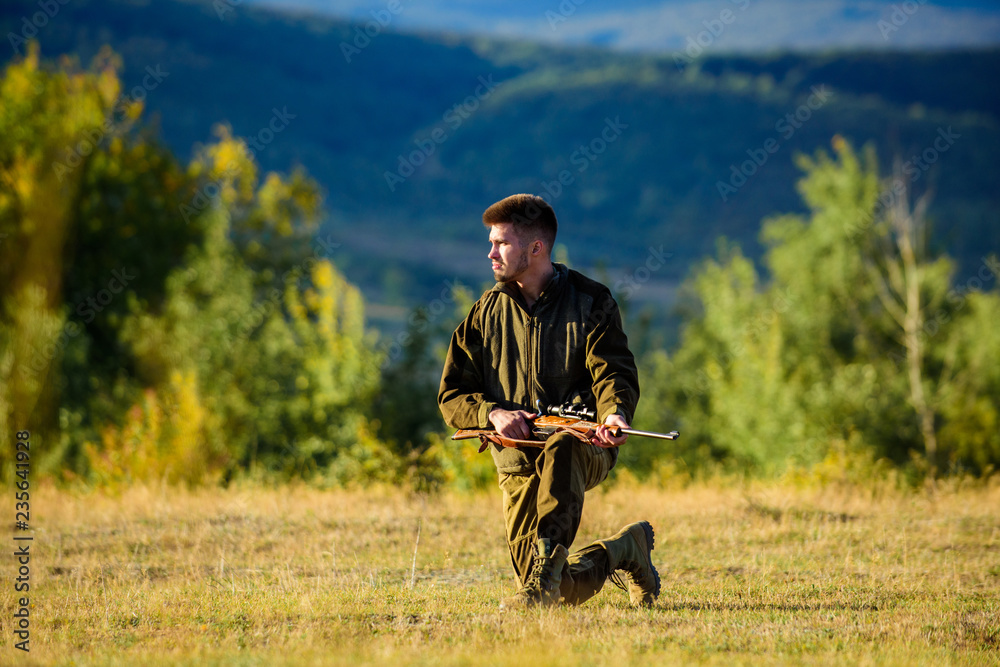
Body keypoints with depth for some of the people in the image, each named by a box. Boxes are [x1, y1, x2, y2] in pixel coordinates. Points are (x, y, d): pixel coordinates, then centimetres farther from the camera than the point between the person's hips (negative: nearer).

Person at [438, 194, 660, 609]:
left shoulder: (591, 301, 0)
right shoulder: (487, 311, 9)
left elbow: (614, 373, -12)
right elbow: (453, 395, 7)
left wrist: (615, 413, -36)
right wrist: (493, 413, -15)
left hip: (585, 447, -3)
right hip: (518, 458, 3)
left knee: (560, 449, -42)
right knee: (564, 594, -4)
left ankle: (545, 575, -39)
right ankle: (625, 549, 28)